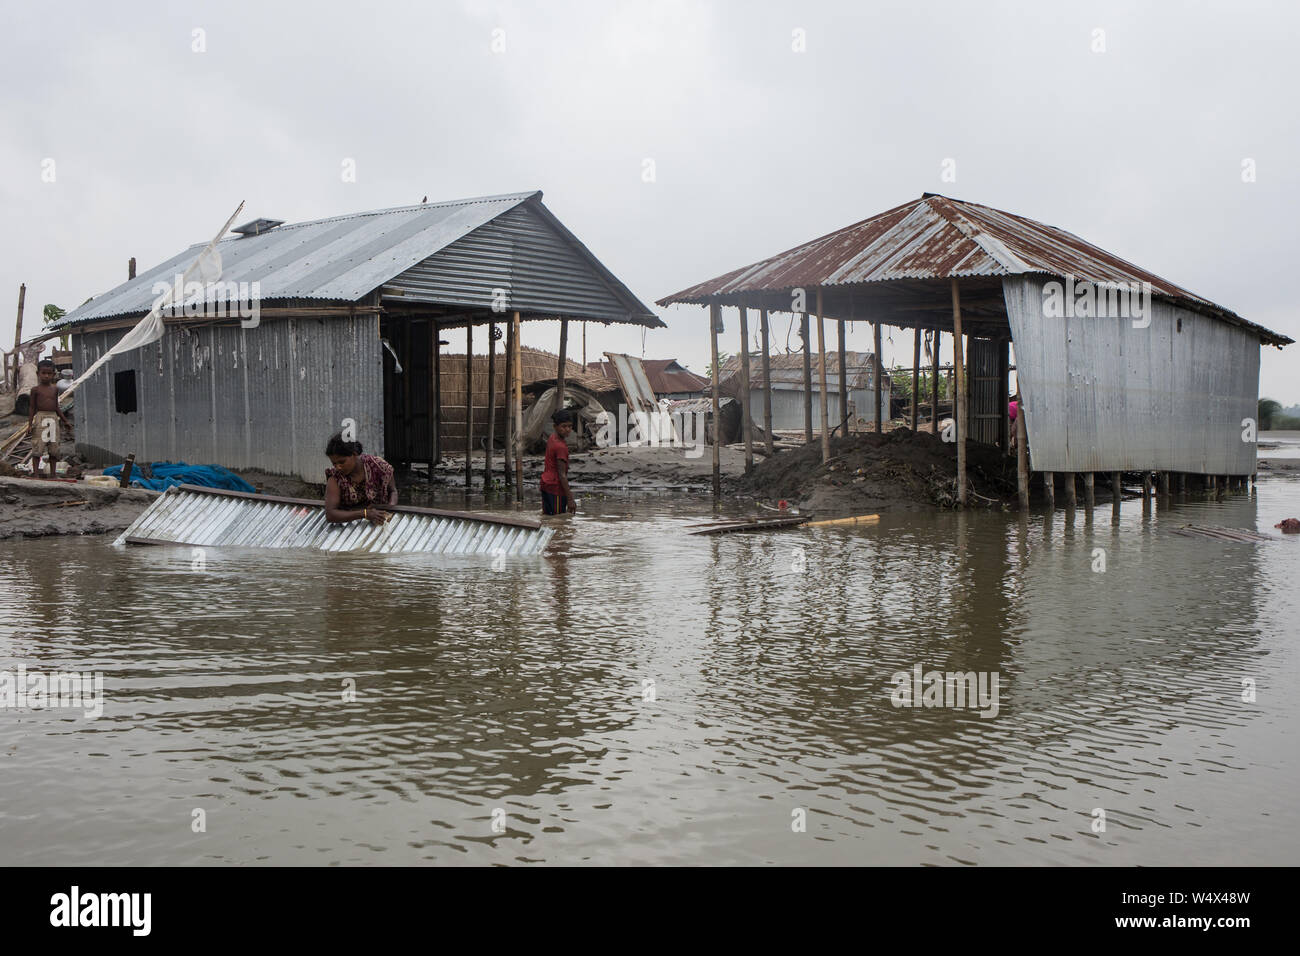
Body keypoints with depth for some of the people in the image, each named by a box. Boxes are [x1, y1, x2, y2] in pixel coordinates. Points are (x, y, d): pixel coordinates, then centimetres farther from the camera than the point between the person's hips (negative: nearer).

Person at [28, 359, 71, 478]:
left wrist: (65, 421, 17)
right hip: (40, 418, -4)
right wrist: (30, 424, -4)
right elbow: (32, 408, 2)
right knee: (37, 448, -7)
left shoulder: (55, 389, 11)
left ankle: (53, 473, 9)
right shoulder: (36, 389, 1)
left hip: (53, 419, 4)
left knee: (54, 449, 4)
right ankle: (35, 472, -4)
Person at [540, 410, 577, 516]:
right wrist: (570, 499, -20)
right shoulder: (561, 447, -21)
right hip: (556, 487, -9)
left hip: (545, 484, 9)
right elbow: (562, 475, -22)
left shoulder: (552, 437, 6)